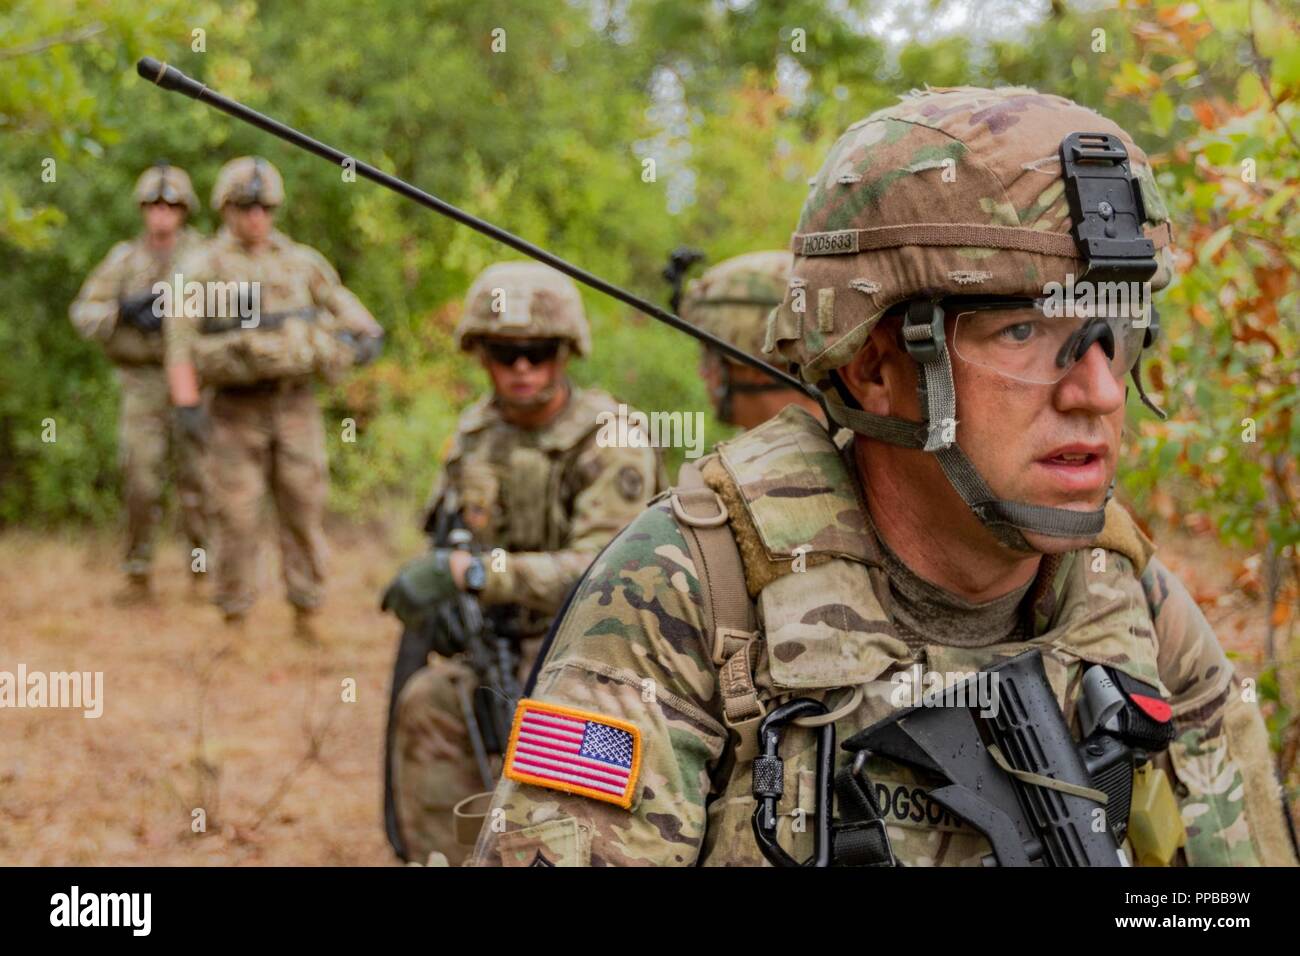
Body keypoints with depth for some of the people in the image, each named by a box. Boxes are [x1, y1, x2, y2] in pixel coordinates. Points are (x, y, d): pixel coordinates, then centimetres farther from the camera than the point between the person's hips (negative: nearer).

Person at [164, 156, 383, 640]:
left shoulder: (301, 262, 10)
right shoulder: (203, 268, 0)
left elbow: (340, 302, 20)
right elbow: (181, 336, -5)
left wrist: (367, 334, -1)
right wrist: (186, 404, -14)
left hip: (295, 405, 3)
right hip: (237, 408, -2)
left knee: (304, 510, 4)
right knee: (237, 515, -1)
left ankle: (305, 614, 13)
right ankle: (234, 620, 8)